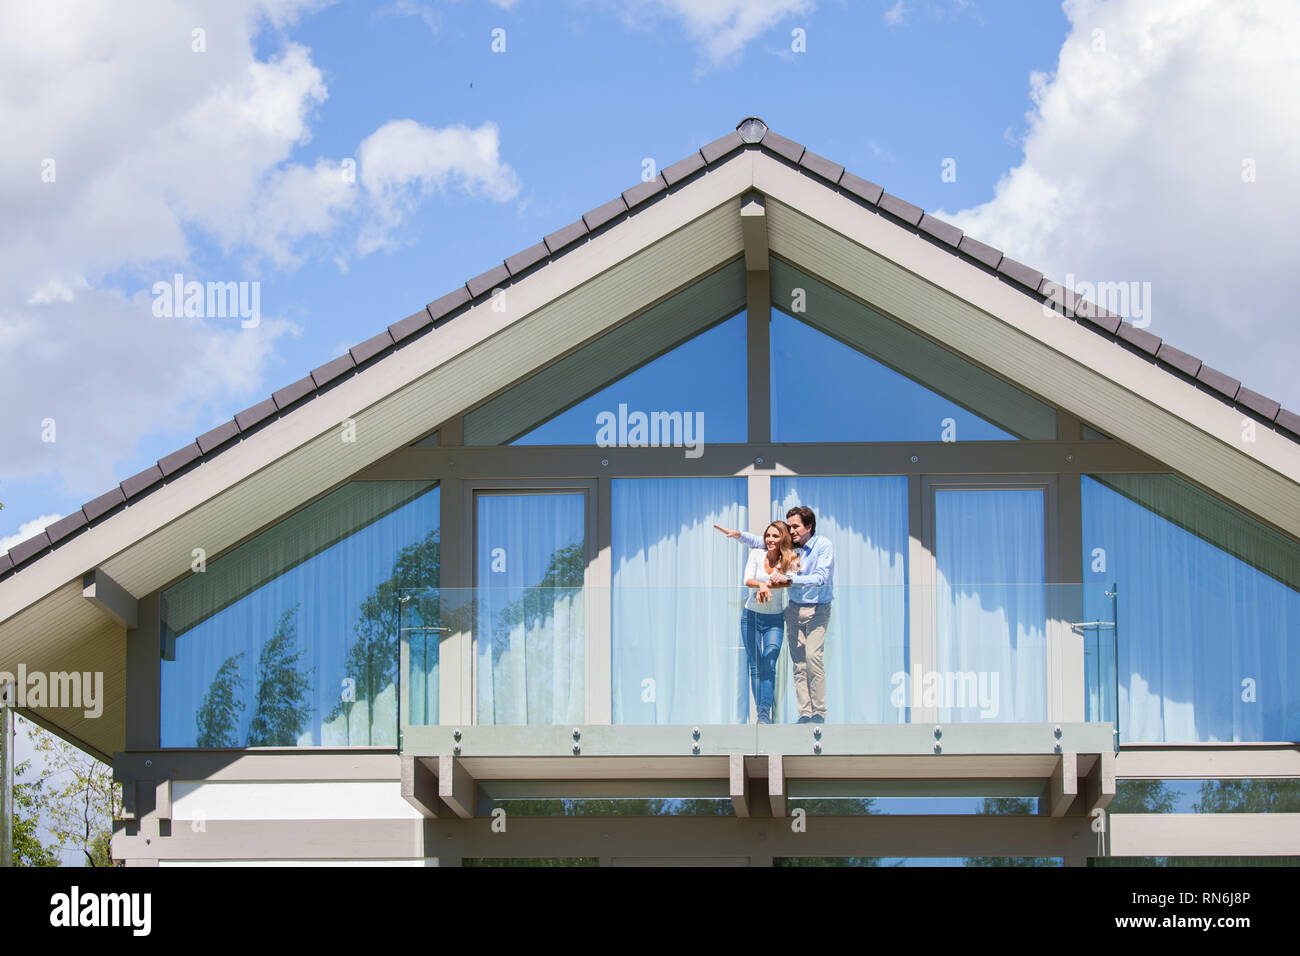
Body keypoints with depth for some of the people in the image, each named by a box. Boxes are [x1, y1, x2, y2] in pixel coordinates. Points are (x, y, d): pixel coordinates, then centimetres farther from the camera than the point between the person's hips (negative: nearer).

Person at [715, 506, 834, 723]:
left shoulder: (823, 546, -10)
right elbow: (761, 542, 16)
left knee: (813, 656, -18)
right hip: (794, 608, 5)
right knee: (798, 662, 0)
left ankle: (819, 713, -12)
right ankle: (805, 714, 2)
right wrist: (739, 535, 0)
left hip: (818, 609, -5)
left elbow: (820, 578, -21)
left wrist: (789, 579, -26)